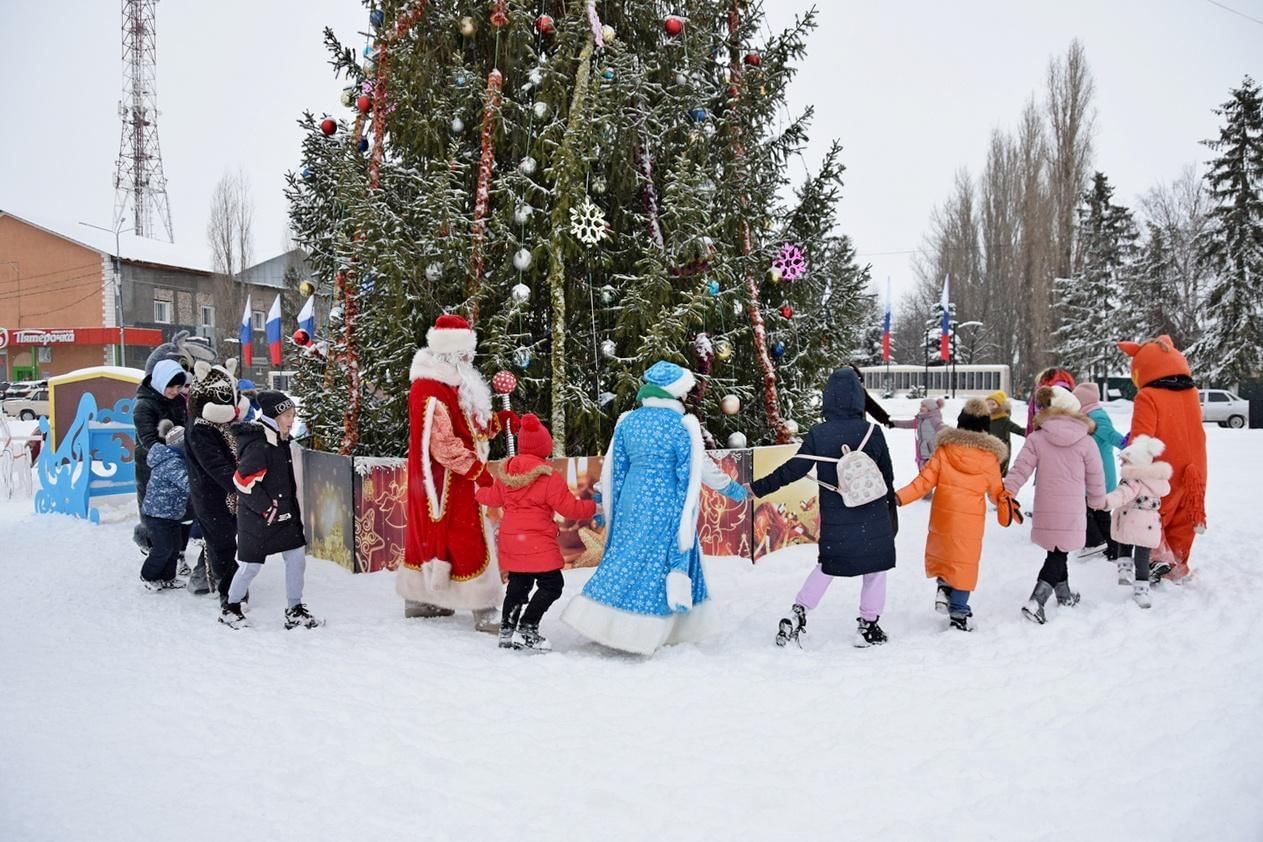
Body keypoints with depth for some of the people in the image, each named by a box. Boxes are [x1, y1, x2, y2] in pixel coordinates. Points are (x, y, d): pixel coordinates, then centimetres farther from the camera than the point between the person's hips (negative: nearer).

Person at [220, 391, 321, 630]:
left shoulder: (280, 442, 9)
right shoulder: (258, 446, -19)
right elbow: (243, 480, -23)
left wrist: (292, 510, 19)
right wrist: (266, 509, -20)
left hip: (283, 514, 8)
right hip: (257, 519, -8)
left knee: (297, 556, 3)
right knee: (251, 564, 4)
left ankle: (295, 611, 13)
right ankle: (230, 608, 25)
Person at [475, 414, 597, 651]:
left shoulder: (507, 473, 8)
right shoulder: (549, 478, -12)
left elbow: (493, 497, 22)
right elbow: (569, 507, -12)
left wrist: (479, 492, 44)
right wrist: (593, 507, 5)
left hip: (510, 540, 8)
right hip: (537, 543, -8)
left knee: (518, 586, 19)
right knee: (552, 584, -1)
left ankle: (507, 631, 23)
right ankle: (526, 630, -8)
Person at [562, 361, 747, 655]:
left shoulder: (627, 421, 7)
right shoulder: (680, 424, -10)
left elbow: (615, 468, 10)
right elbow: (698, 468, -4)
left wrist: (610, 506, 18)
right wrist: (731, 487, 10)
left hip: (631, 500, 6)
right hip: (664, 503, -6)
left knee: (626, 558, 14)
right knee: (656, 564, 2)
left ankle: (595, 618, 13)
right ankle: (637, 634, 4)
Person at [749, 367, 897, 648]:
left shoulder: (817, 434, -7)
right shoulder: (872, 432, -8)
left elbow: (792, 470, -5)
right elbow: (887, 477, -1)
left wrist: (758, 488, 5)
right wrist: (891, 514, 14)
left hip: (834, 520, 2)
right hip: (873, 519, -2)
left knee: (826, 567, 22)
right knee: (874, 571, 13)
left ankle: (797, 614, 15)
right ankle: (869, 627, 19)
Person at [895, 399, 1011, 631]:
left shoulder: (944, 449, -7)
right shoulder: (989, 457, -8)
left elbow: (925, 481, -11)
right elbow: (997, 492, 2)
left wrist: (899, 497, -10)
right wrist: (1007, 504, 22)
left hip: (943, 517, 1)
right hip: (971, 521, -1)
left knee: (943, 552, 24)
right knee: (964, 561, 9)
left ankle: (944, 587, 6)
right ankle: (959, 611, 11)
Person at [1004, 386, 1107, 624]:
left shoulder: (1036, 439, -3)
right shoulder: (1086, 442, -4)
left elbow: (1020, 470, -10)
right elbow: (1095, 478, 5)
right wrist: (1097, 501, 21)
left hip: (1045, 510, 2)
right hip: (1072, 512, -2)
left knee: (1056, 552, 20)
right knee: (1058, 555, 2)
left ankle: (1064, 595, 37)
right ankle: (1036, 602, -14)